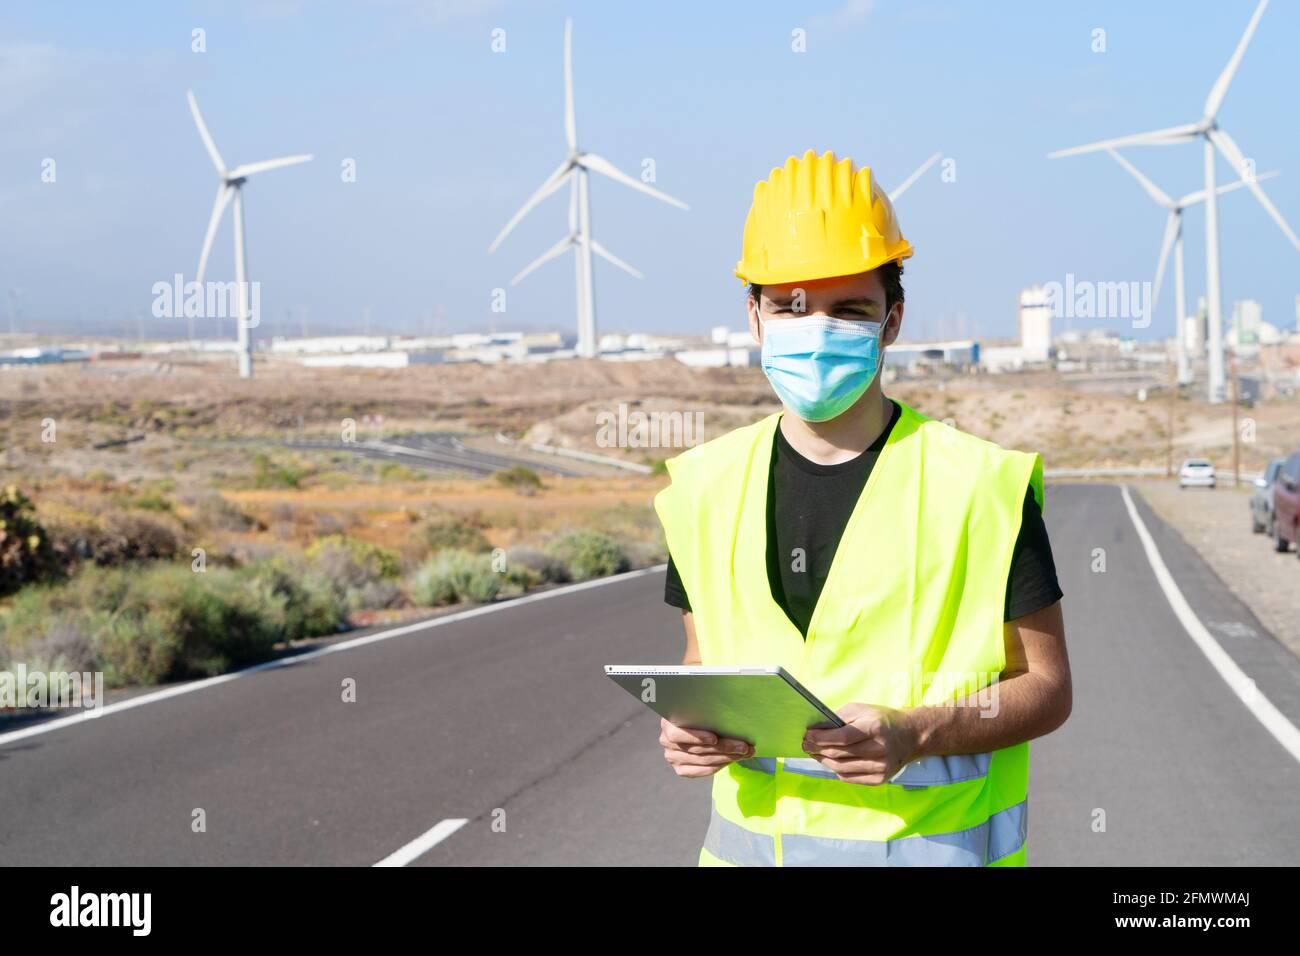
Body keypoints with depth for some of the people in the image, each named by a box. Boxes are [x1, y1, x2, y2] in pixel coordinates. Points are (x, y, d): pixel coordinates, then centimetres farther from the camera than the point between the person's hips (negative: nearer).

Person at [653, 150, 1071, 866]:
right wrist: (688, 724, -7)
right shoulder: (705, 485, 5)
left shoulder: (980, 483, -8)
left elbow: (1048, 687, -4)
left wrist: (915, 735, -21)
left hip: (929, 841, -3)